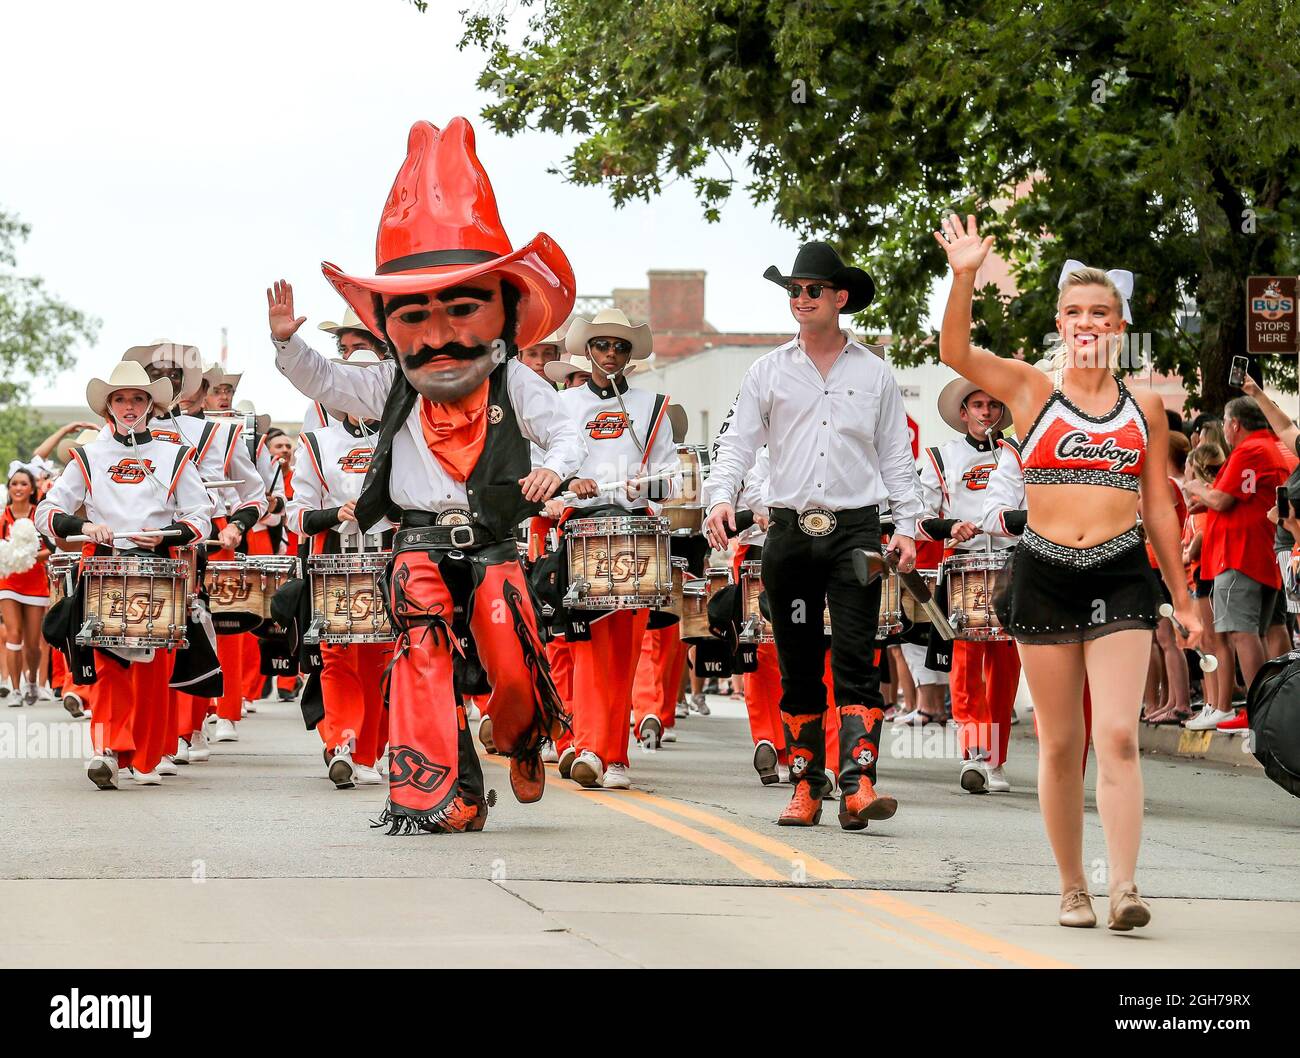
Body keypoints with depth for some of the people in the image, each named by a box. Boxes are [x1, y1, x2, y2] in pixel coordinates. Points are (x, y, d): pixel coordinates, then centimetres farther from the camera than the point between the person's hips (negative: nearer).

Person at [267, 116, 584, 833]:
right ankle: (438, 794, -12)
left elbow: (563, 431, -2)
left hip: (491, 545, -1)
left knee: (511, 664, -8)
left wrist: (554, 467, -23)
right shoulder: (389, 388, 9)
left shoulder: (512, 382, 2)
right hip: (420, 548, 2)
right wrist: (287, 342, -2)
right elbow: (322, 382, 15)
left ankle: (525, 746, 27)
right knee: (424, 662, -13)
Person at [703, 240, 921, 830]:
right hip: (790, 532, 2)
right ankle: (806, 785, 13)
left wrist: (906, 525, 2)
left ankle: (858, 784, -22)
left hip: (856, 531, -2)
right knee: (797, 665, 6)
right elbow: (738, 441, 6)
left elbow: (896, 455, 11)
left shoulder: (874, 374, 10)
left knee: (855, 659, -13)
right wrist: (720, 496, -12)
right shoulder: (769, 372, 10)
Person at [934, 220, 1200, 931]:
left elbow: (1158, 507, 15)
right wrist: (964, 277, -25)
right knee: (1059, 744, 6)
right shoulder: (1032, 390, 4)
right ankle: (1072, 889, 15)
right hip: (1044, 575, 0)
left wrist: (1182, 598, 15)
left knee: (1117, 735, -13)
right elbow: (955, 352, -12)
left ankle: (1124, 888, -19)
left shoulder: (1145, 405, 9)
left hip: (1122, 577, 0)